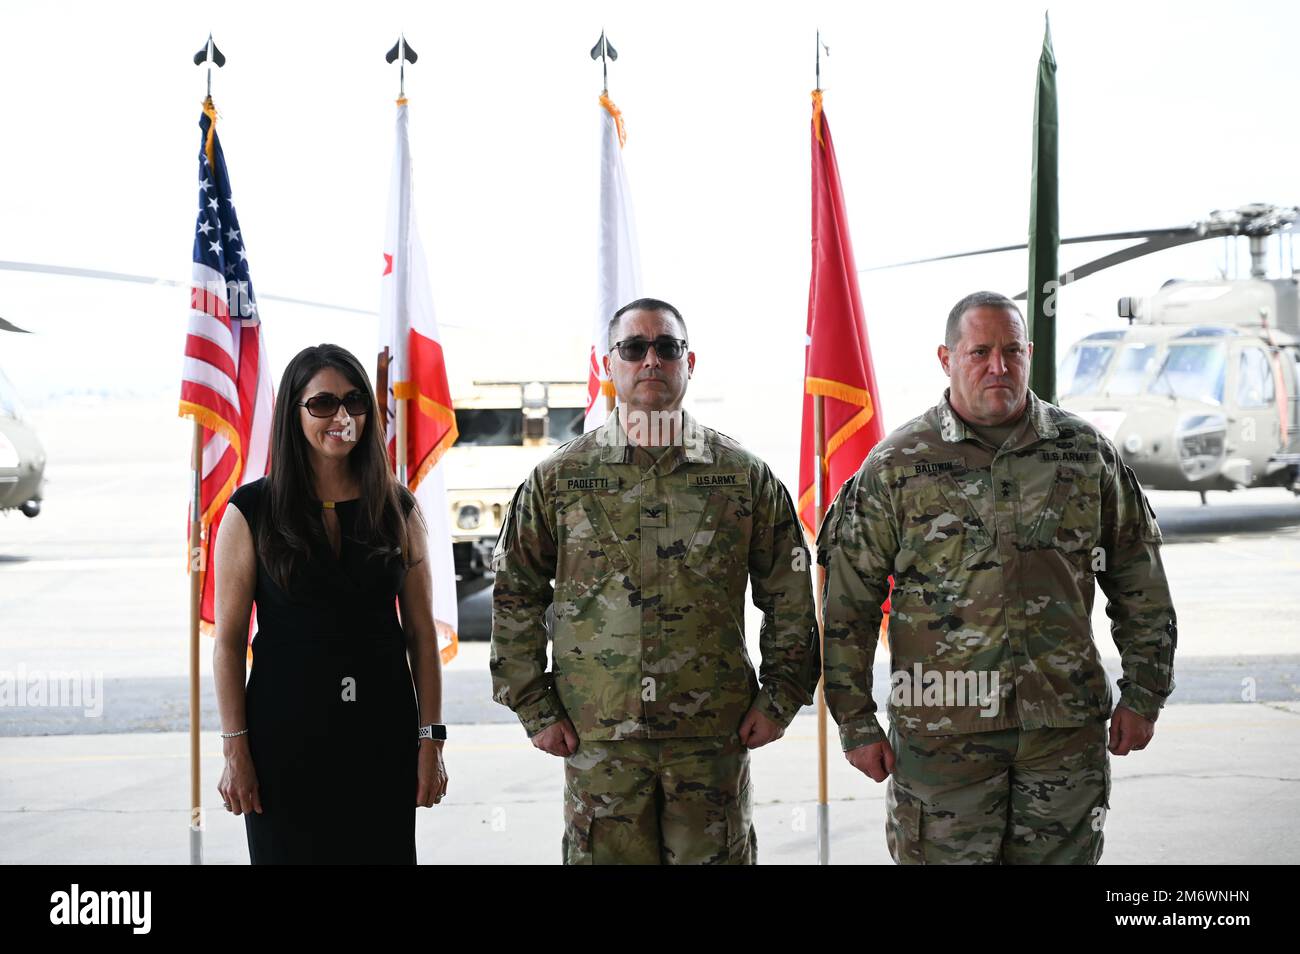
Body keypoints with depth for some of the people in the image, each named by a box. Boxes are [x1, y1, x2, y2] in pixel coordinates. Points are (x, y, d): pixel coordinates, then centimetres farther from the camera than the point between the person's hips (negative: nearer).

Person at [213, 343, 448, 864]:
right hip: (286, 732, -2)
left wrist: (431, 740, 0)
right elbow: (229, 641, -2)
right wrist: (235, 749, -7)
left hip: (381, 730, 2)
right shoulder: (251, 511, -2)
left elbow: (421, 632, 5)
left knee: (384, 850, 4)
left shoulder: (397, 508, 5)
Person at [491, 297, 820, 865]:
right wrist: (535, 710, 2)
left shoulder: (744, 476, 5)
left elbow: (790, 599, 9)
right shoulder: (558, 478, 4)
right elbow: (514, 599, 7)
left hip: (715, 736, 0)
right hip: (598, 739, 0)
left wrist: (779, 699, 3)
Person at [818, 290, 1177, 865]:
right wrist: (855, 724, -1)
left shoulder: (1086, 453, 6)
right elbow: (848, 605, 2)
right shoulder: (895, 466, 0)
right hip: (941, 730, -2)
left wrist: (1142, 697, 10)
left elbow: (1140, 586, 13)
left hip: (1065, 726, 2)